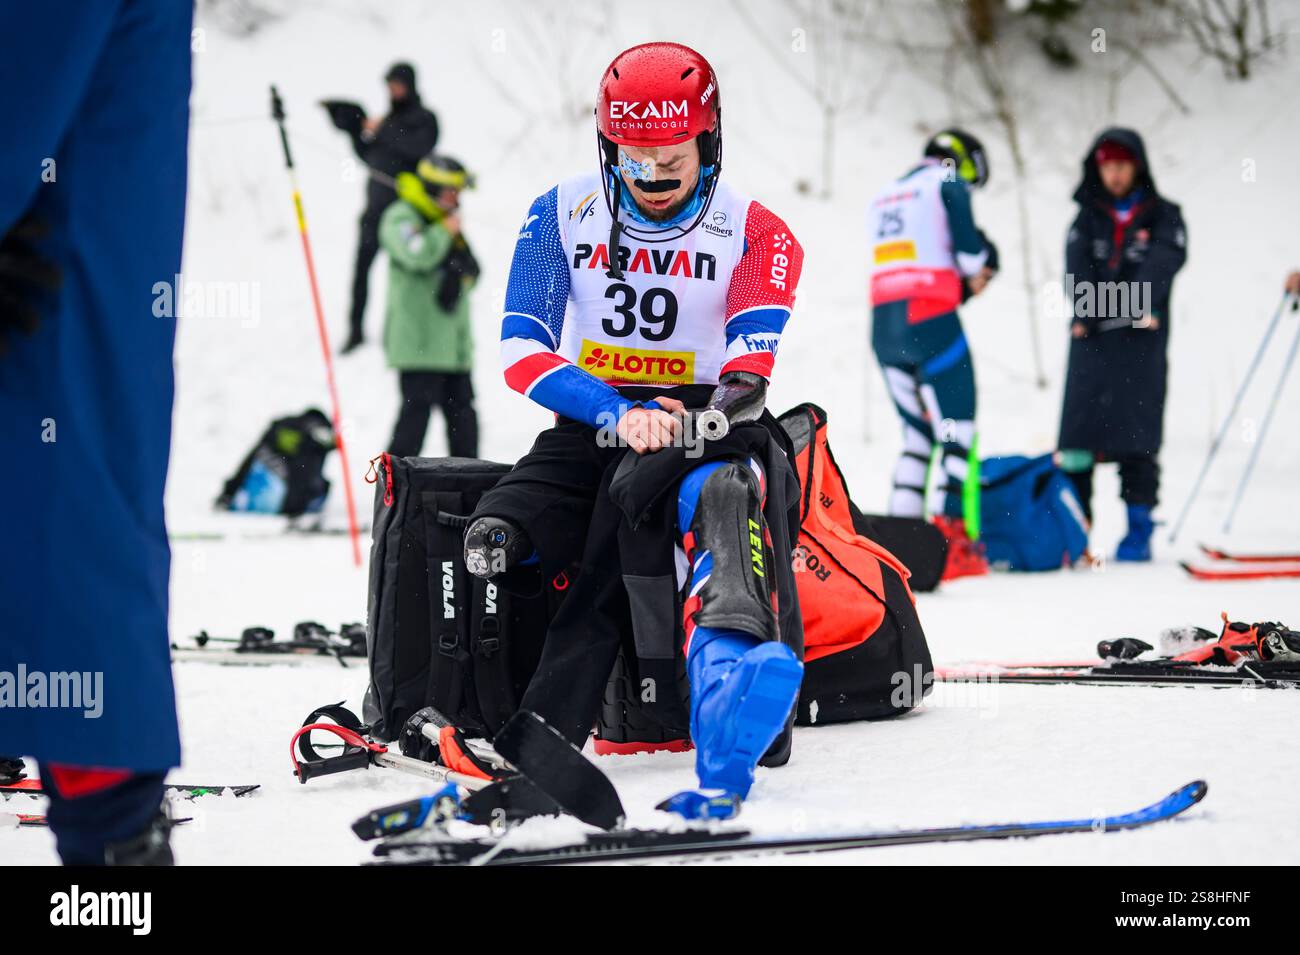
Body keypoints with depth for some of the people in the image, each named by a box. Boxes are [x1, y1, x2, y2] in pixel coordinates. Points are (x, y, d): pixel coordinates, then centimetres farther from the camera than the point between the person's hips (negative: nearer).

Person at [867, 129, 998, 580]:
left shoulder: (884, 196, 24)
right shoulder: (947, 183, 3)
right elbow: (970, 247, -7)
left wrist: (963, 284, 14)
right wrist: (981, 267, 14)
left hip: (883, 323, 7)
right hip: (931, 321, -7)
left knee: (917, 431, 15)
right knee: (957, 431, -4)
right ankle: (952, 540, -13)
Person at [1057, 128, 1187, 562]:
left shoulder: (1163, 217, 9)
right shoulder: (1087, 218, 16)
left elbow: (1162, 262, -9)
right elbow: (1076, 265, 0)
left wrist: (1143, 306, -28)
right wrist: (1083, 310, -19)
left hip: (1140, 339, -2)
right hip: (1091, 337, 2)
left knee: (1136, 435, -6)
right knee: (1078, 429, -3)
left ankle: (1139, 530, -2)